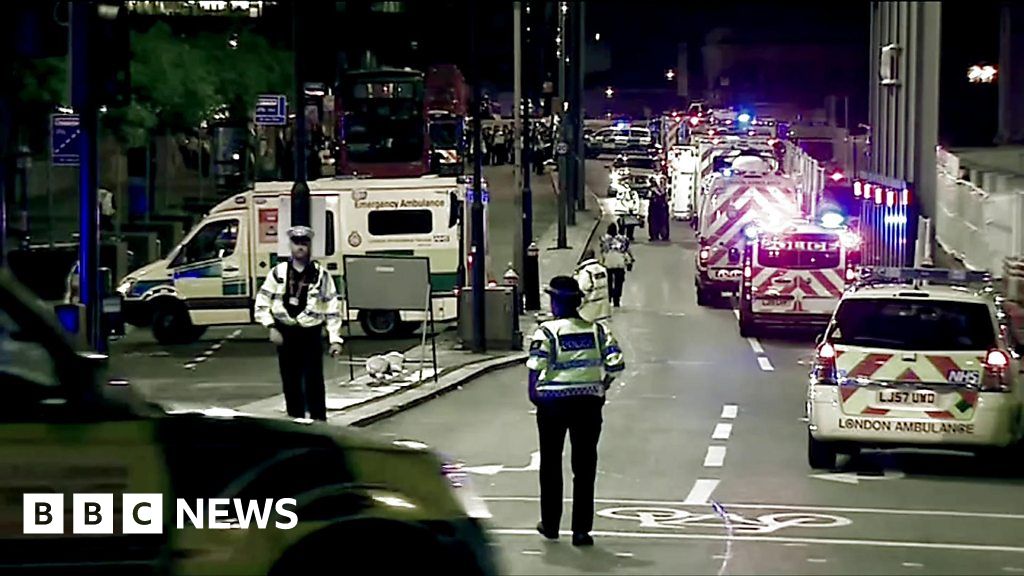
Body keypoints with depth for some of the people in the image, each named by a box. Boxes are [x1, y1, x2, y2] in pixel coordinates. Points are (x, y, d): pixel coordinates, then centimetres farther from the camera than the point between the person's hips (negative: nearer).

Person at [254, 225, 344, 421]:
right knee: (290, 382, 7)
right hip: (285, 333, 2)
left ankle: (318, 421, -1)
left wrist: (335, 339, -3)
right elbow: (262, 302, 6)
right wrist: (271, 327, -5)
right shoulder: (278, 272, 3)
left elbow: (332, 309, 2)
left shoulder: (320, 275, 1)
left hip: (311, 333, -2)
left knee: (314, 381, -7)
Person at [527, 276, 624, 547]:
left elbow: (536, 366, -16)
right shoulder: (596, 330, 0)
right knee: (584, 466, 7)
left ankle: (550, 524, 24)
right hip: (588, 402, 2)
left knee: (551, 464, 14)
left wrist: (534, 393, 1)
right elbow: (616, 361, -6)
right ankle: (581, 529, 5)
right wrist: (602, 385, 10)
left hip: (552, 402, -2)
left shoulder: (547, 331, -10)